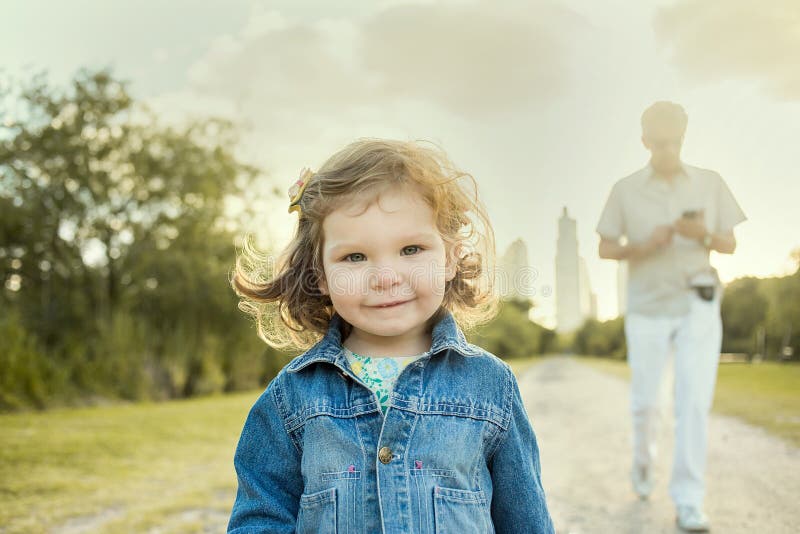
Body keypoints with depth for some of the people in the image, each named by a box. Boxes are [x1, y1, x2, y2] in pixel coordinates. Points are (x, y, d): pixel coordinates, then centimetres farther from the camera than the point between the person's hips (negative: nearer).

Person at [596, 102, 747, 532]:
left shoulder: (710, 184, 6)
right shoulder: (625, 190, 3)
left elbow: (730, 244, 8)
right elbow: (605, 249, 4)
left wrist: (703, 235, -14)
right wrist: (645, 245, -15)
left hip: (698, 305, 0)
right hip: (646, 308, 0)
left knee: (695, 401, -7)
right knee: (645, 402, 8)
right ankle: (643, 457, 38)